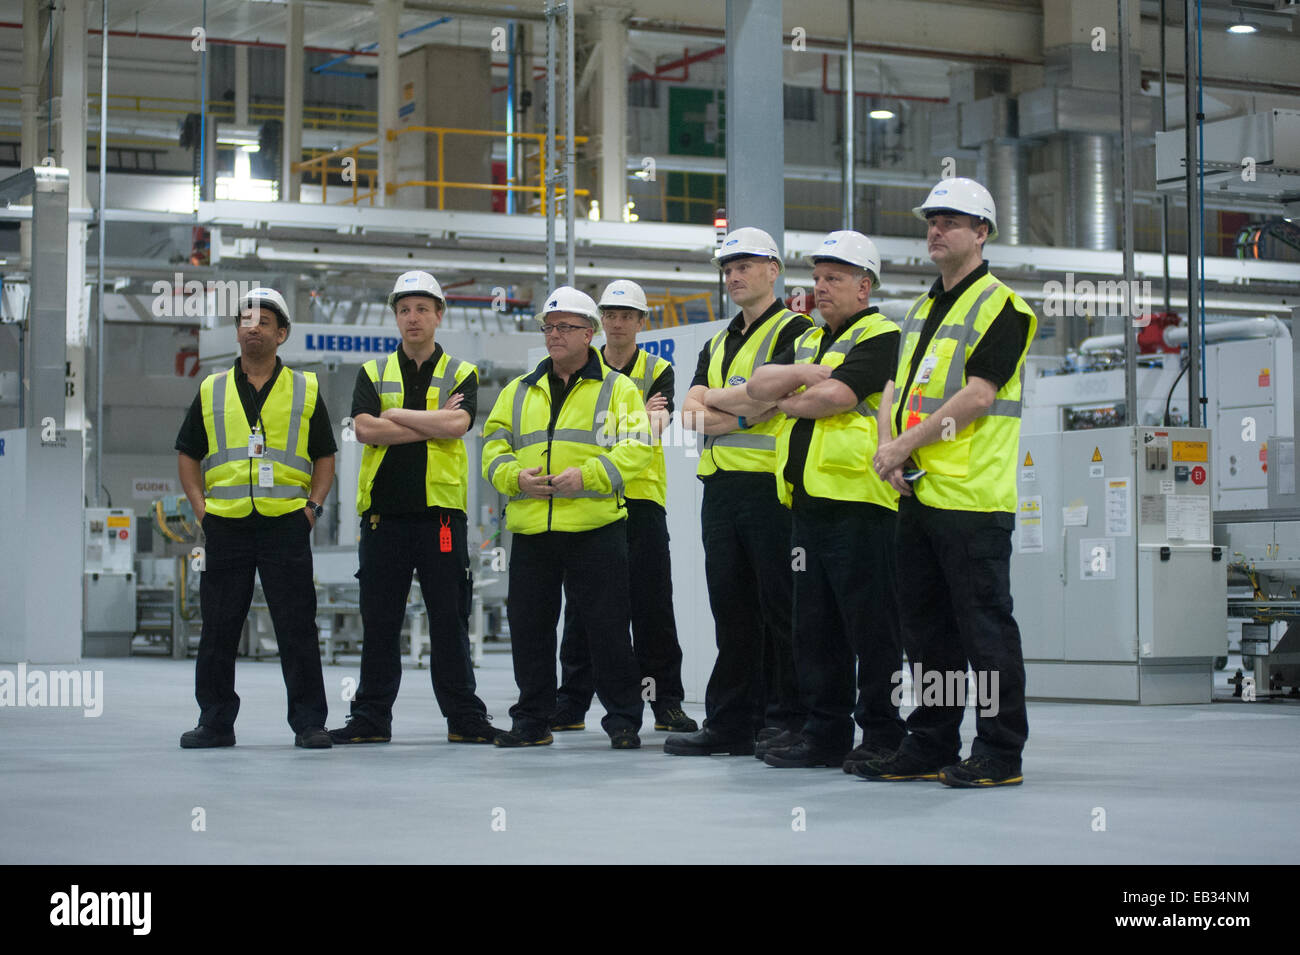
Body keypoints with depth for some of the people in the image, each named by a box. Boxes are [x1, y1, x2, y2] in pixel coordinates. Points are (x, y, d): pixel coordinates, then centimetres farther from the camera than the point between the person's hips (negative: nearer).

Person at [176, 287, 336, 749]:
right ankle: (215, 722, 13)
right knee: (218, 629, 4)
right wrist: (200, 507, 3)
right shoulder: (211, 391, 12)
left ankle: (309, 722, 3)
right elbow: (188, 454, 15)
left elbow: (325, 456, 12)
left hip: (286, 525, -1)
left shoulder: (305, 391, 9)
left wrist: (312, 506, -1)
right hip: (225, 526, 2)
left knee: (298, 629, -2)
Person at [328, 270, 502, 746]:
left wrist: (398, 414, -5)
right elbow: (365, 429, -6)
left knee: (449, 619, 1)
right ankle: (371, 719, 11)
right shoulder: (373, 373, 12)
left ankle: (465, 719, 7)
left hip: (440, 510, -1)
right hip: (384, 511, 2)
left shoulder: (461, 374, 8)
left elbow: (456, 425, -11)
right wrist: (432, 424, -7)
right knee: (379, 622, 5)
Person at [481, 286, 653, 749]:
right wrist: (514, 476, -7)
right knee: (529, 628, 7)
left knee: (608, 627, -3)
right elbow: (493, 446, 13)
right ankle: (532, 719, 17)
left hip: (595, 529, -4)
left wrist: (586, 475, -18)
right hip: (530, 530, 4)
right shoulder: (518, 392, 17)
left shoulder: (617, 389, 5)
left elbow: (635, 449, -5)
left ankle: (623, 719, 7)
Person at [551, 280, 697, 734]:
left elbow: (655, 426, -11)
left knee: (652, 604, -2)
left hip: (642, 497, -1)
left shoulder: (658, 370, 6)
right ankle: (572, 703, 10)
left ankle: (667, 703, 4)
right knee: (582, 604, 3)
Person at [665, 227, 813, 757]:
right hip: (720, 488, 7)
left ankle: (790, 719, 0)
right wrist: (740, 414, -8)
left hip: (770, 483, -7)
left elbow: (762, 398, -16)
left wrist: (716, 400, 1)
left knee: (780, 608, -4)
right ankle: (730, 723, 12)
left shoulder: (794, 331, -2)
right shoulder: (717, 345, 22)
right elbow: (691, 413, 9)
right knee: (731, 609, 9)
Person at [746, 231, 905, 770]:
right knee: (815, 625, 11)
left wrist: (786, 402, 0)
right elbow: (758, 387, 9)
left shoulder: (880, 337, -4)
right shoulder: (807, 342, 22)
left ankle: (882, 735, 2)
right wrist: (802, 373, -7)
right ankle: (825, 731, 18)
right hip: (808, 502, 8)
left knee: (870, 626, -4)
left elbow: (835, 395, -17)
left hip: (858, 501, -8)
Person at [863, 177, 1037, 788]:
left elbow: (977, 397, -16)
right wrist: (888, 448, -3)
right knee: (925, 628, 12)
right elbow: (896, 388, 16)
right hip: (918, 492, 9)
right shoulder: (921, 309, 19)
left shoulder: (1000, 306, -7)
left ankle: (1000, 753, 1)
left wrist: (907, 443, -14)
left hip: (972, 494, -8)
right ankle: (930, 748, 19)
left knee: (984, 625, -5)